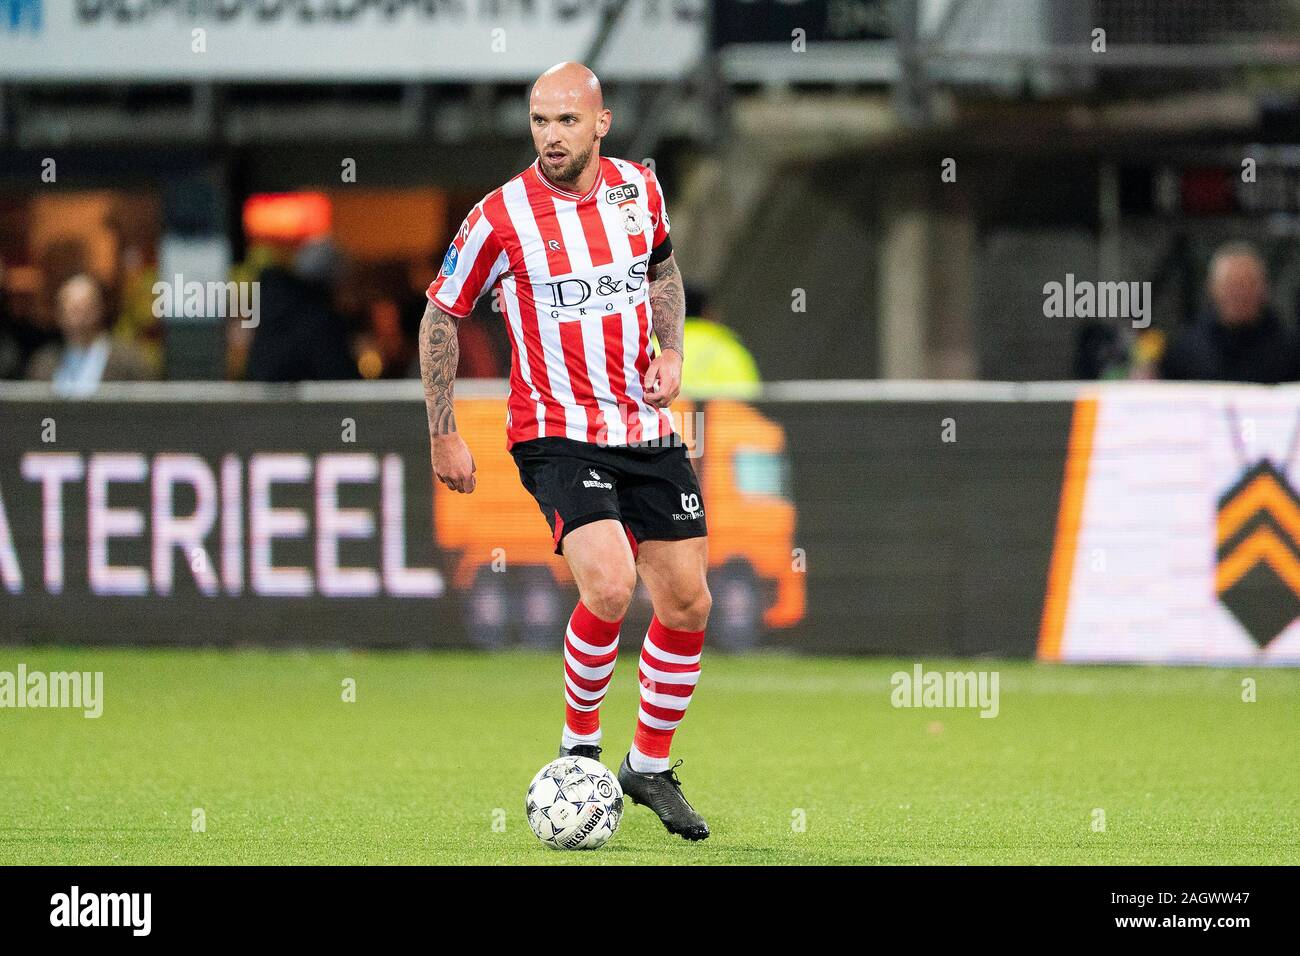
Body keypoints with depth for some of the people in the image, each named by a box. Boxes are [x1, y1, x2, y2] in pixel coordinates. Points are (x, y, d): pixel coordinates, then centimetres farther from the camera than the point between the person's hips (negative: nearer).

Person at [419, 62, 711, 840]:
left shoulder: (639, 189, 1)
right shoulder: (501, 218, -11)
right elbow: (441, 317, 1)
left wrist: (671, 351, 5)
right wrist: (444, 436, 0)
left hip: (648, 430, 5)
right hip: (556, 435, -5)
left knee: (687, 603, 4)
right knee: (610, 584, -25)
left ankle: (652, 766, 24)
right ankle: (579, 743, -2)